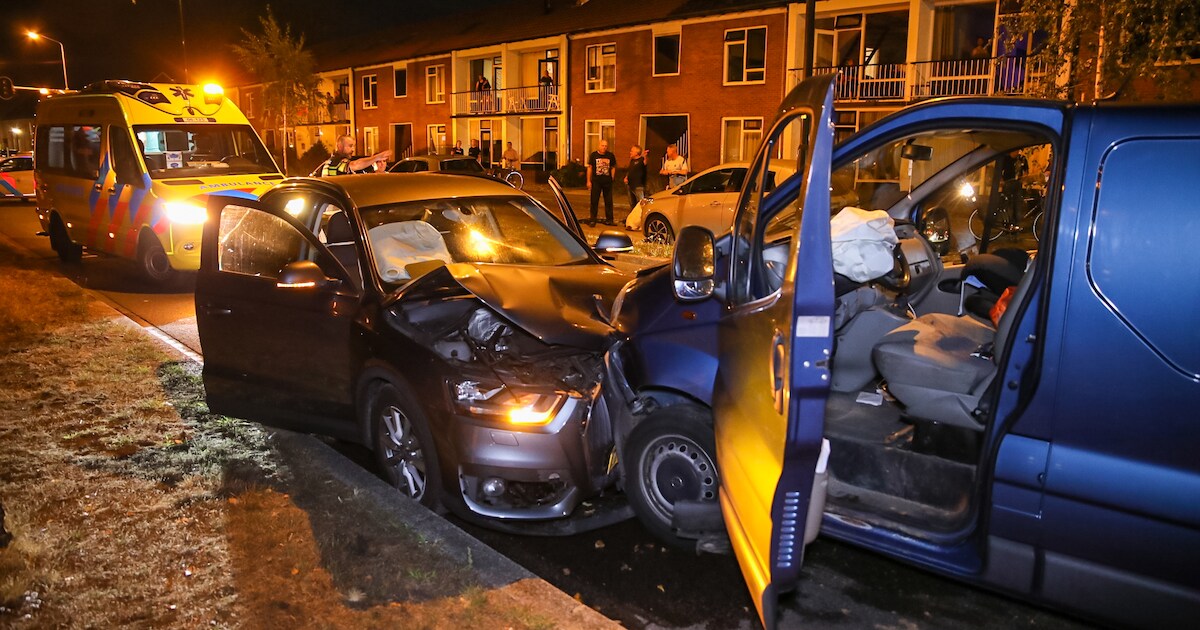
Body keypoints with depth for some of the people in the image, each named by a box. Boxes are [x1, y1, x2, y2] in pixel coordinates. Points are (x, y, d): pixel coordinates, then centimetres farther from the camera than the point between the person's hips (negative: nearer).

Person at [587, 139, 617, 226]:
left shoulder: (611, 155, 2)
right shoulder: (593, 155, -1)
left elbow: (613, 168, 11)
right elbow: (589, 168, 3)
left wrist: (612, 179, 4)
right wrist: (588, 181, 0)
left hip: (607, 182, 1)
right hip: (596, 182, -1)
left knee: (608, 201, 6)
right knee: (594, 201, 2)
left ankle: (609, 219, 15)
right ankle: (592, 219, 8)